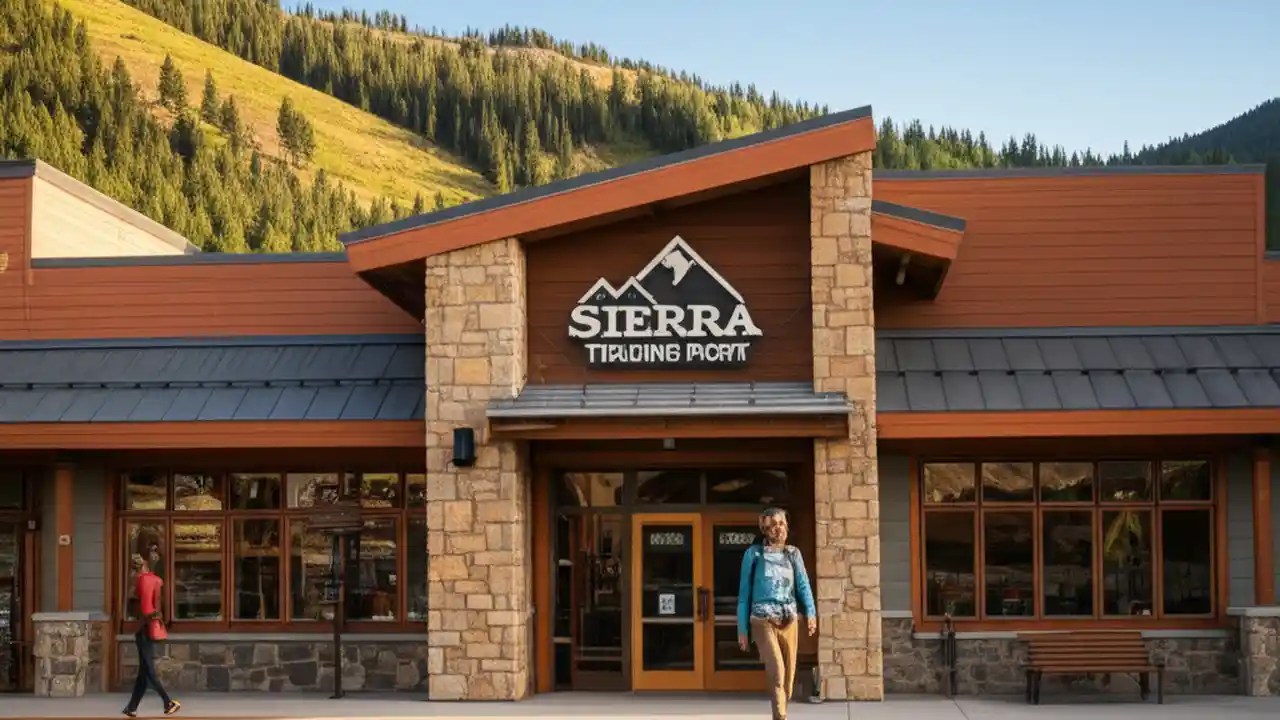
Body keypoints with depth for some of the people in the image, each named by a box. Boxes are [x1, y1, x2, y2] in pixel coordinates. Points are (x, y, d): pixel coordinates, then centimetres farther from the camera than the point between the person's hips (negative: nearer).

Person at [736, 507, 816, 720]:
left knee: (788, 676, 5)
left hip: (789, 621, 4)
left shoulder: (793, 553, 12)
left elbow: (803, 585, 1)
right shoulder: (754, 553, 4)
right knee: (777, 672, -20)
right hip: (763, 622, -4)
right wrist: (742, 629, 3)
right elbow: (744, 593, 6)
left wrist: (810, 613, -16)